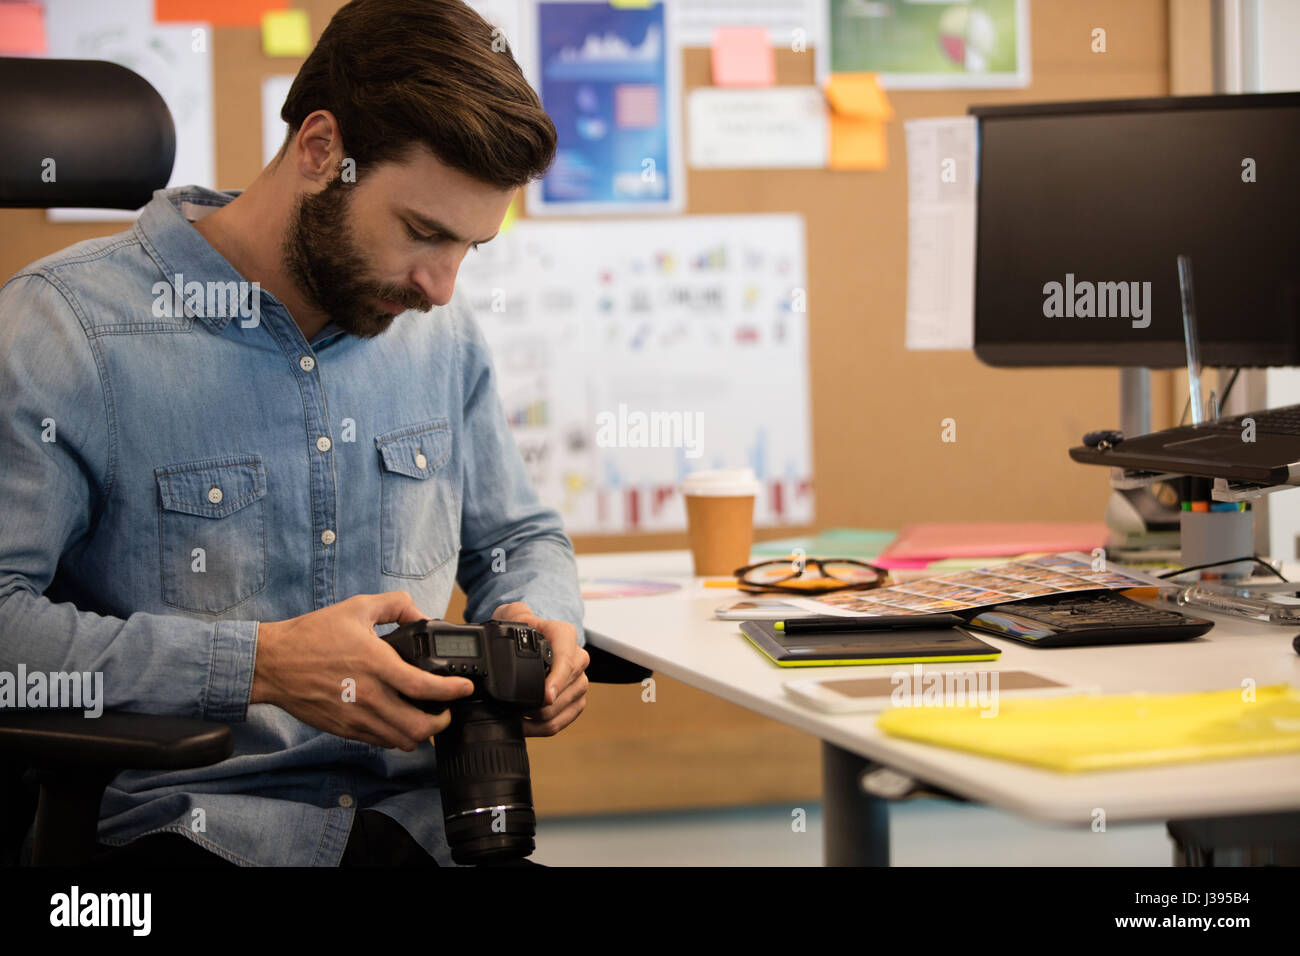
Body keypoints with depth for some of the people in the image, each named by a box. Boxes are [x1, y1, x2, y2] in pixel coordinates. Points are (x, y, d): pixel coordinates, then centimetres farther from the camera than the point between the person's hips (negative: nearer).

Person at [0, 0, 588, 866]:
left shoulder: (441, 331, 11)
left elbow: (522, 539, 25)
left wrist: (540, 626, 2)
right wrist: (258, 664, -20)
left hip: (419, 817, 6)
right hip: (183, 821, -5)